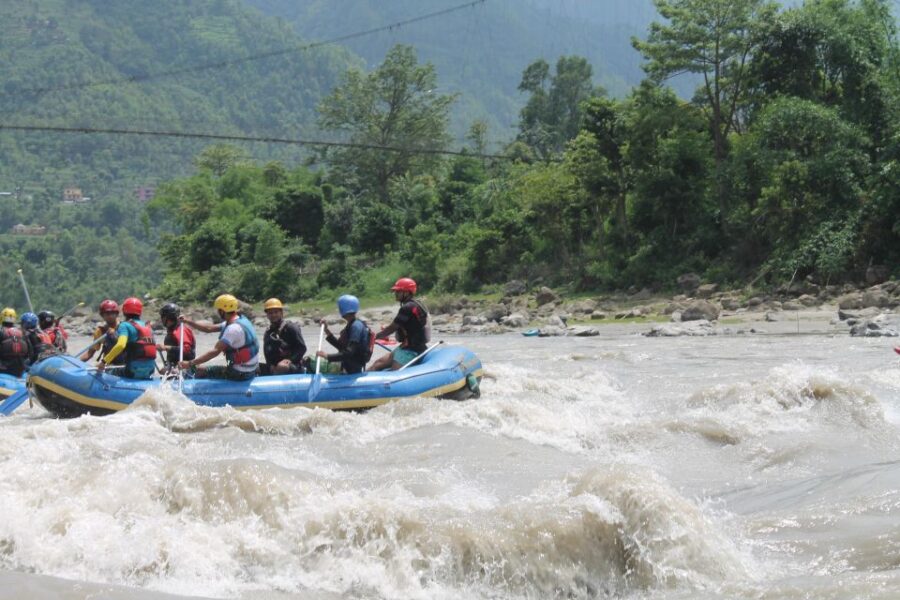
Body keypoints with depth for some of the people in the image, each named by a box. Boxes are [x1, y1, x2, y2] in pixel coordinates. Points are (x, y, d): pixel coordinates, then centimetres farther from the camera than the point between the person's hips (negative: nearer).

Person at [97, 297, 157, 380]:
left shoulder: (125, 325, -6)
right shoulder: (147, 327, 14)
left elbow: (120, 345, -23)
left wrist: (104, 361, -20)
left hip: (134, 371, -7)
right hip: (150, 371, 7)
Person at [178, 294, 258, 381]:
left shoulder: (234, 328, -23)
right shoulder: (240, 320, 8)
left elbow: (216, 351, -28)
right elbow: (210, 328, 14)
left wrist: (190, 363, -29)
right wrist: (187, 321, 10)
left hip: (240, 374, -9)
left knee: (200, 372, 1)